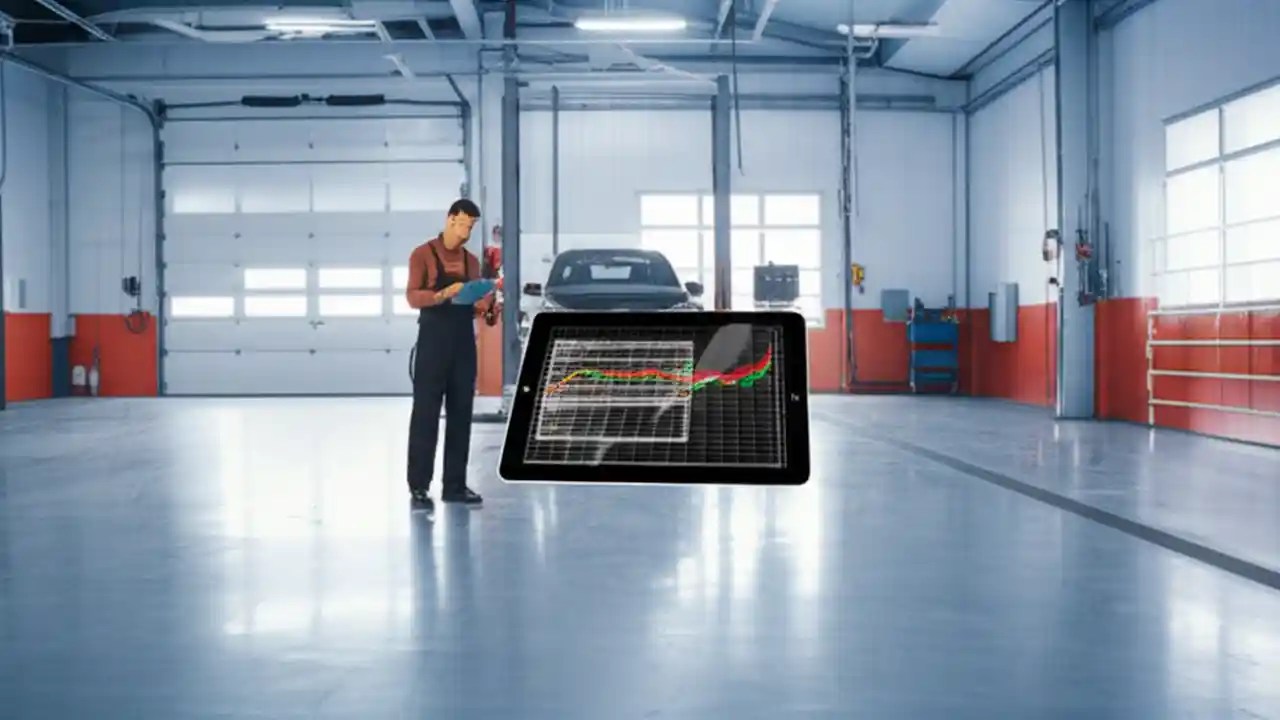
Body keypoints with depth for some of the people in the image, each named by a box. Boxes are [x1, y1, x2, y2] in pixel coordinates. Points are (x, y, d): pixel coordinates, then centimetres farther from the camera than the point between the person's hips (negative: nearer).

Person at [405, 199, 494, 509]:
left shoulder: (471, 261, 13)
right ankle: (419, 485, 0)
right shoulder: (423, 254, -3)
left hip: (464, 343, 5)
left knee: (461, 415, 5)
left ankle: (454, 485, 11)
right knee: (425, 413, -4)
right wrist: (444, 294, -30)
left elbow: (476, 307, 15)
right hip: (433, 342, -5)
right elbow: (412, 297, -15)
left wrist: (486, 302, -7)